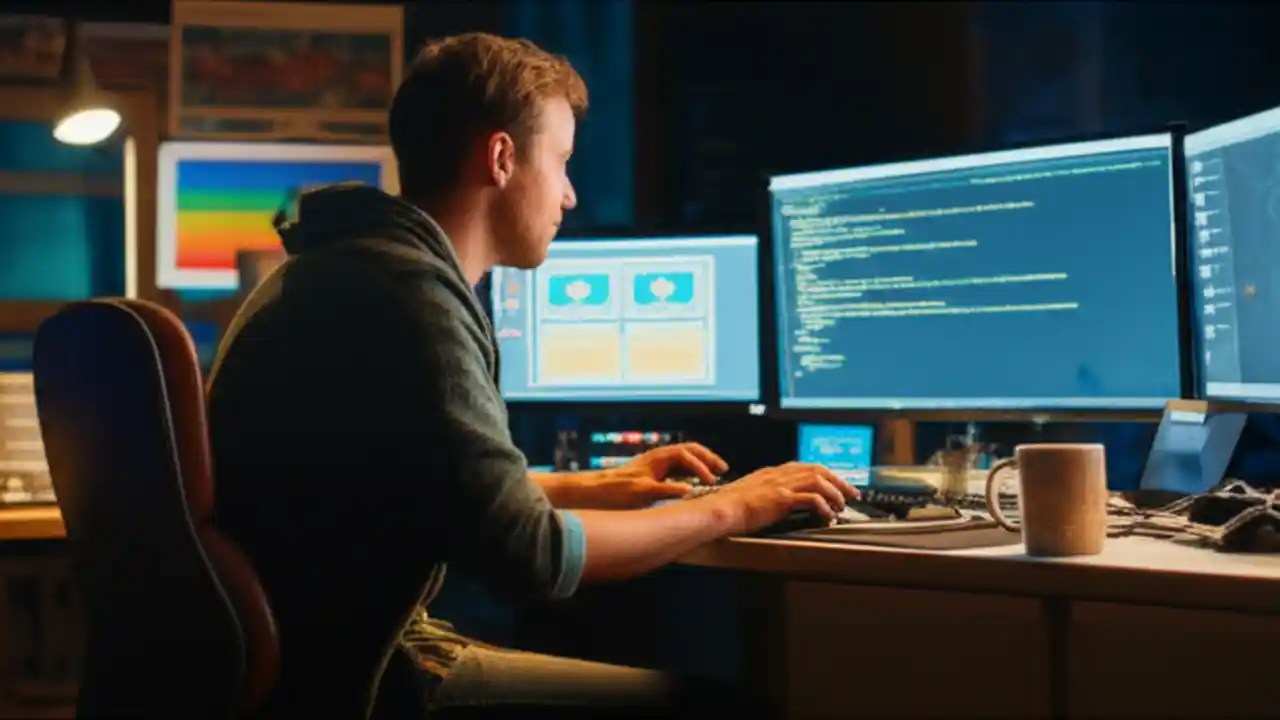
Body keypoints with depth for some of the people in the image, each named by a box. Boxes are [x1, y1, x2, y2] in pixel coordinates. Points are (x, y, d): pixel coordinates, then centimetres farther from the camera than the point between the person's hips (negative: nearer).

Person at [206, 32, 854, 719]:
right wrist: (728, 510, -9)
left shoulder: (361, 266, 12)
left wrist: (594, 486, 21)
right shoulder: (406, 291, -20)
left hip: (315, 652, 10)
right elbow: (529, 555, -21)